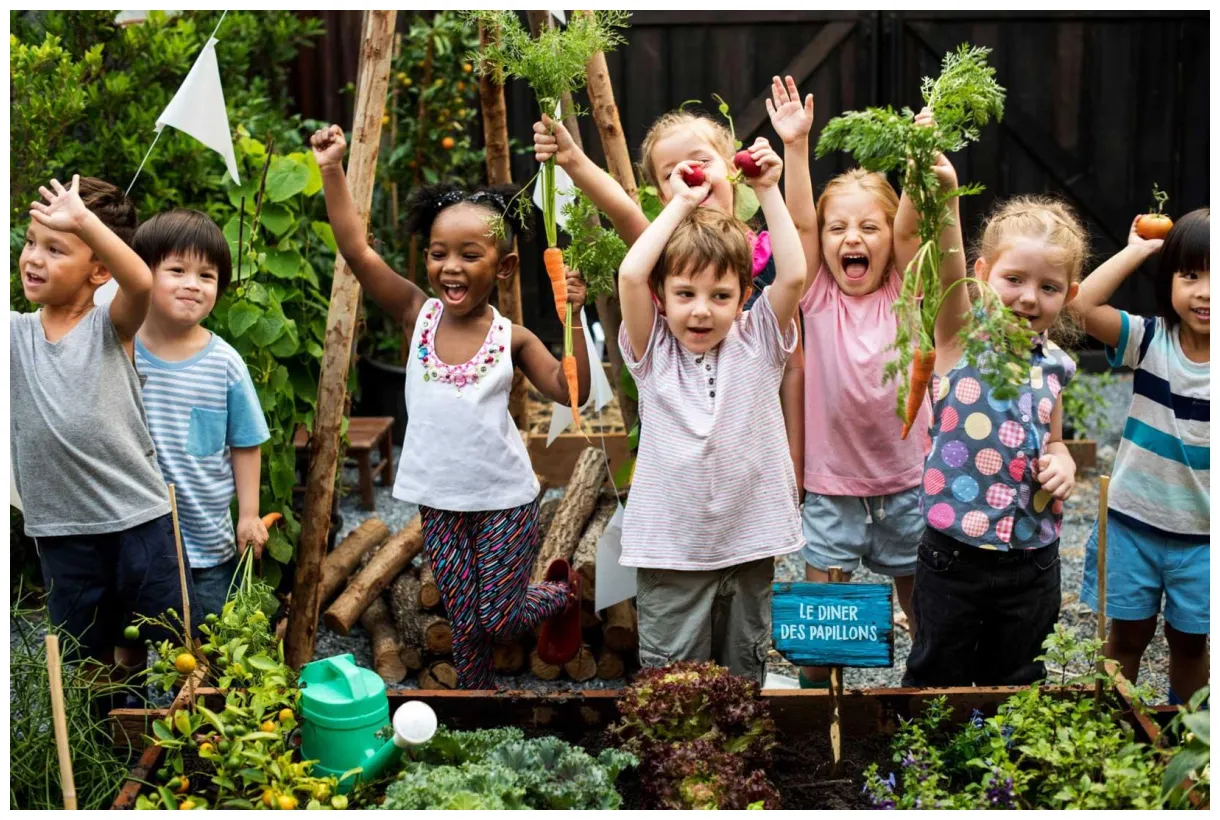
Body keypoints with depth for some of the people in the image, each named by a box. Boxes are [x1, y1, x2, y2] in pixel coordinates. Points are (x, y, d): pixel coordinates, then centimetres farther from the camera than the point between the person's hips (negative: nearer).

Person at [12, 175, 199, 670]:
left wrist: (81, 219, -38)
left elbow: (142, 282, -28)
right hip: (61, 531, 3)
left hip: (140, 519, -3)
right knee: (89, 661, 18)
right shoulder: (14, 333, 2)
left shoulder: (111, 327, -7)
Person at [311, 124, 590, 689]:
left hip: (504, 500, -2)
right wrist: (332, 171, -20)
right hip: (440, 501, 2)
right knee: (465, 623, 10)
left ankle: (565, 591, 35)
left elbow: (570, 390, -10)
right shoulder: (418, 315, -6)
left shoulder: (511, 338, -7)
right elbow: (357, 250, -13)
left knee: (499, 617, 6)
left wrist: (572, 318, -20)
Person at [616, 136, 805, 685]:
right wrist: (681, 204, -9)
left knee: (743, 681, 15)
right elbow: (630, 275, -18)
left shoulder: (757, 344, 0)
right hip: (671, 550, -1)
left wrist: (768, 192, -9)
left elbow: (793, 275, -14)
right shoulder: (653, 350, -3)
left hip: (748, 544, 2)